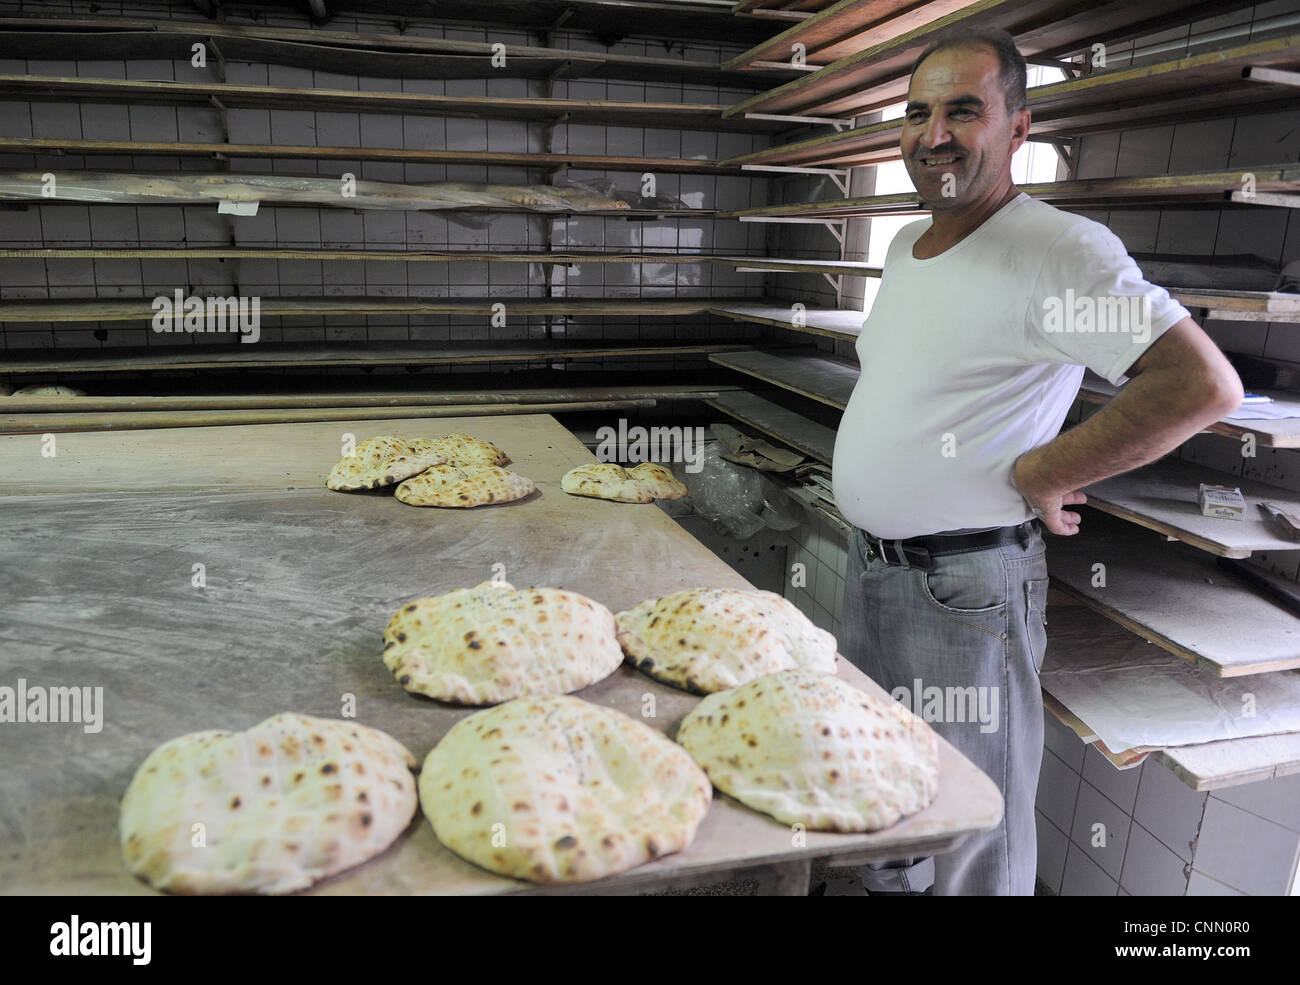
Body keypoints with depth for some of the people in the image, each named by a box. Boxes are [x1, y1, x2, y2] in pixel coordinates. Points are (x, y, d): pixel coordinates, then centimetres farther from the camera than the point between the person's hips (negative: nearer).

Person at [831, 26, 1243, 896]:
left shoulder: (1058, 250, -17)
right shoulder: (903, 247, 10)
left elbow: (1204, 384, -26)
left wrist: (1036, 478, -20)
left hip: (964, 589, -8)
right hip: (870, 565, 8)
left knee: (970, 837, 8)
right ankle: (883, 887, 48)